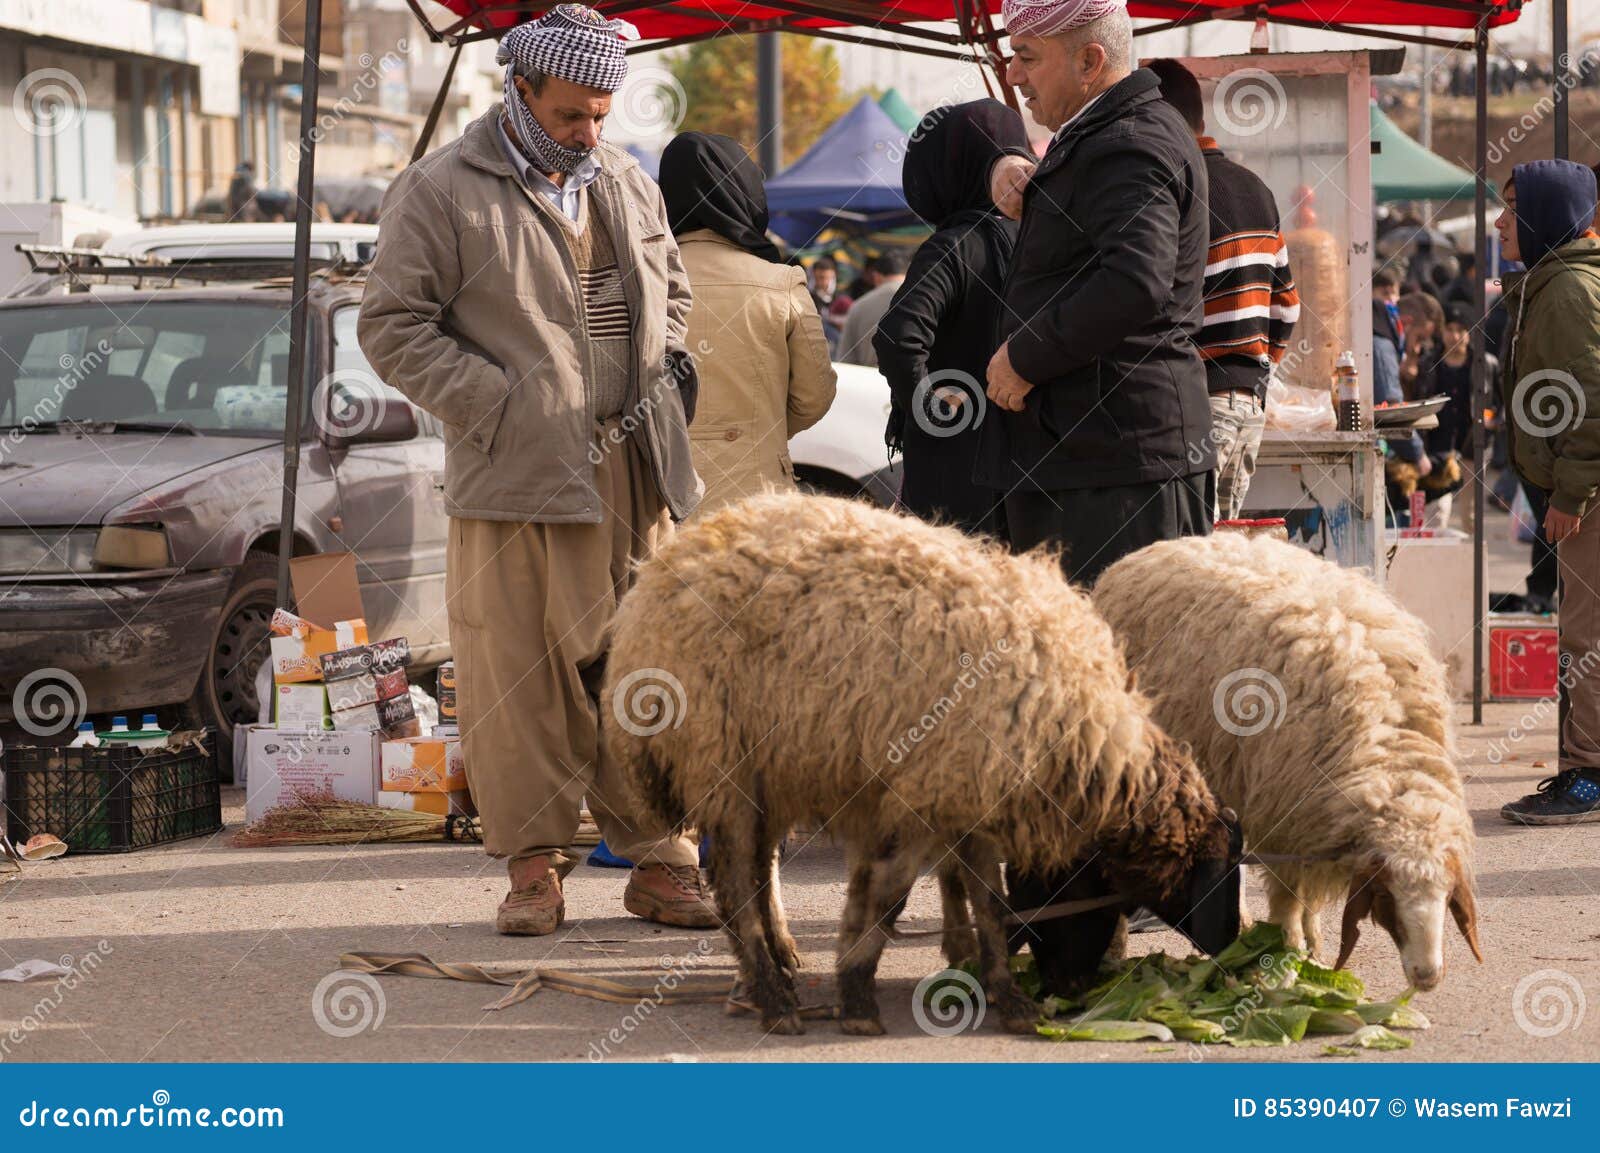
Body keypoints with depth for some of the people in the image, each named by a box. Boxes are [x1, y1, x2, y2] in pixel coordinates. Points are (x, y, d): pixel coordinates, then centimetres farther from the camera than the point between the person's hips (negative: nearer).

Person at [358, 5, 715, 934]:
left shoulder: (629, 186, 16)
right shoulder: (443, 191, -2)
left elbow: (671, 283, 32)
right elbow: (394, 325, -3)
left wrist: (671, 358, 12)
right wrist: (492, 404, -11)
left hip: (634, 468, 4)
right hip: (515, 474, -4)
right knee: (519, 673, -2)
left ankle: (658, 856, 10)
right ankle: (535, 863, 7)